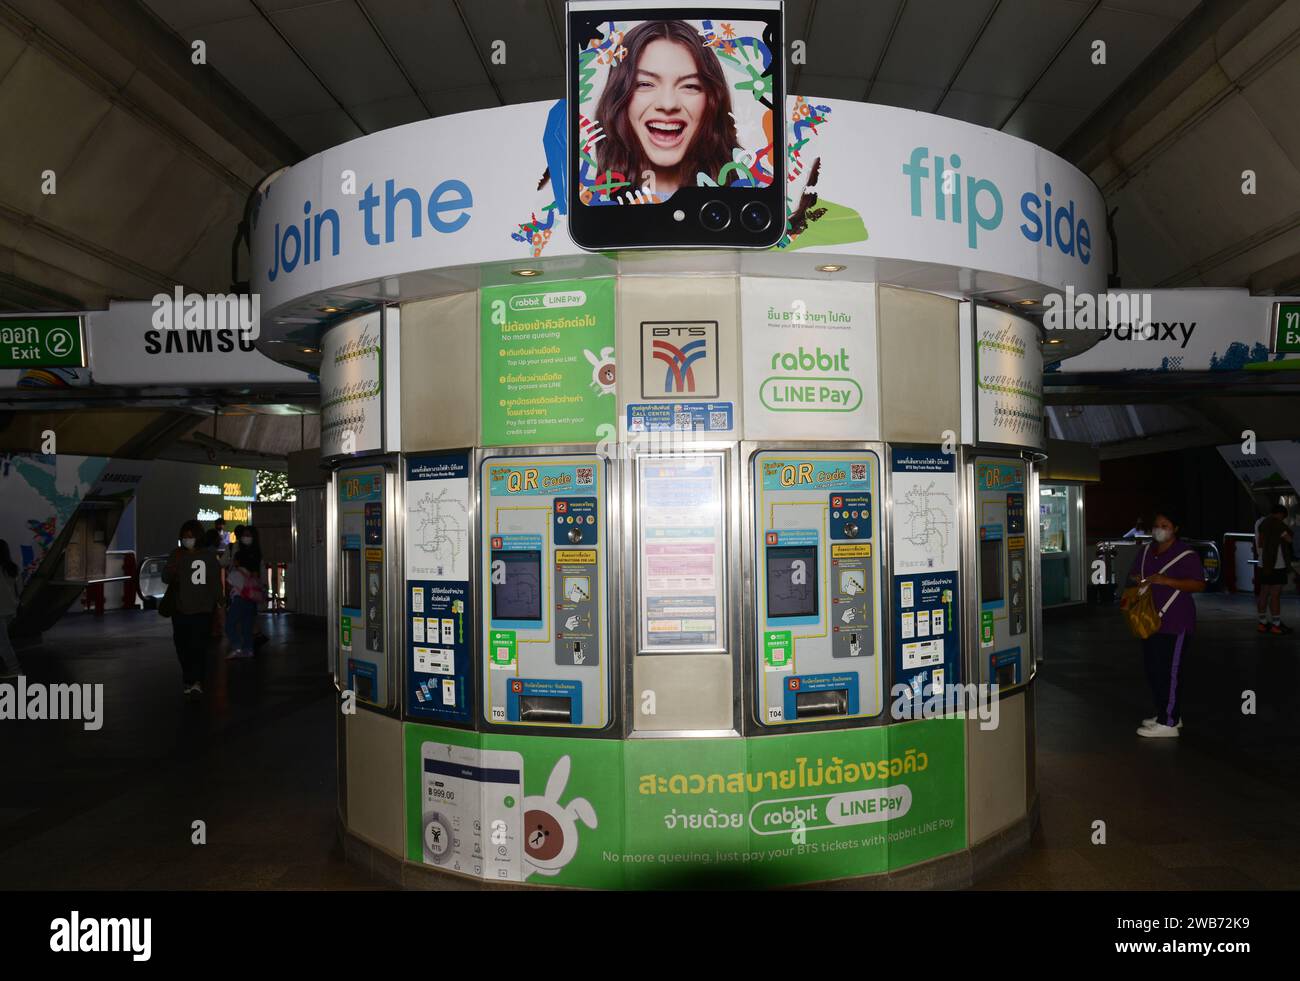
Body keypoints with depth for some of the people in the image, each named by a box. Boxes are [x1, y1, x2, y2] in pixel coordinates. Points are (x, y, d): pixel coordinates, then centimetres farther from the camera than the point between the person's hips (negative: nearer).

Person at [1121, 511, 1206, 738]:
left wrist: (1165, 580, -25)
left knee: (1169, 672, -6)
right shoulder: (1146, 551, 12)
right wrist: (1134, 579, -1)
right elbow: (1133, 575, 23)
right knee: (1153, 670, 13)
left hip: (1175, 624, -8)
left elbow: (1200, 585, -17)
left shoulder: (1187, 555, -10)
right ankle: (1167, 714, 26)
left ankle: (1168, 723, -1)